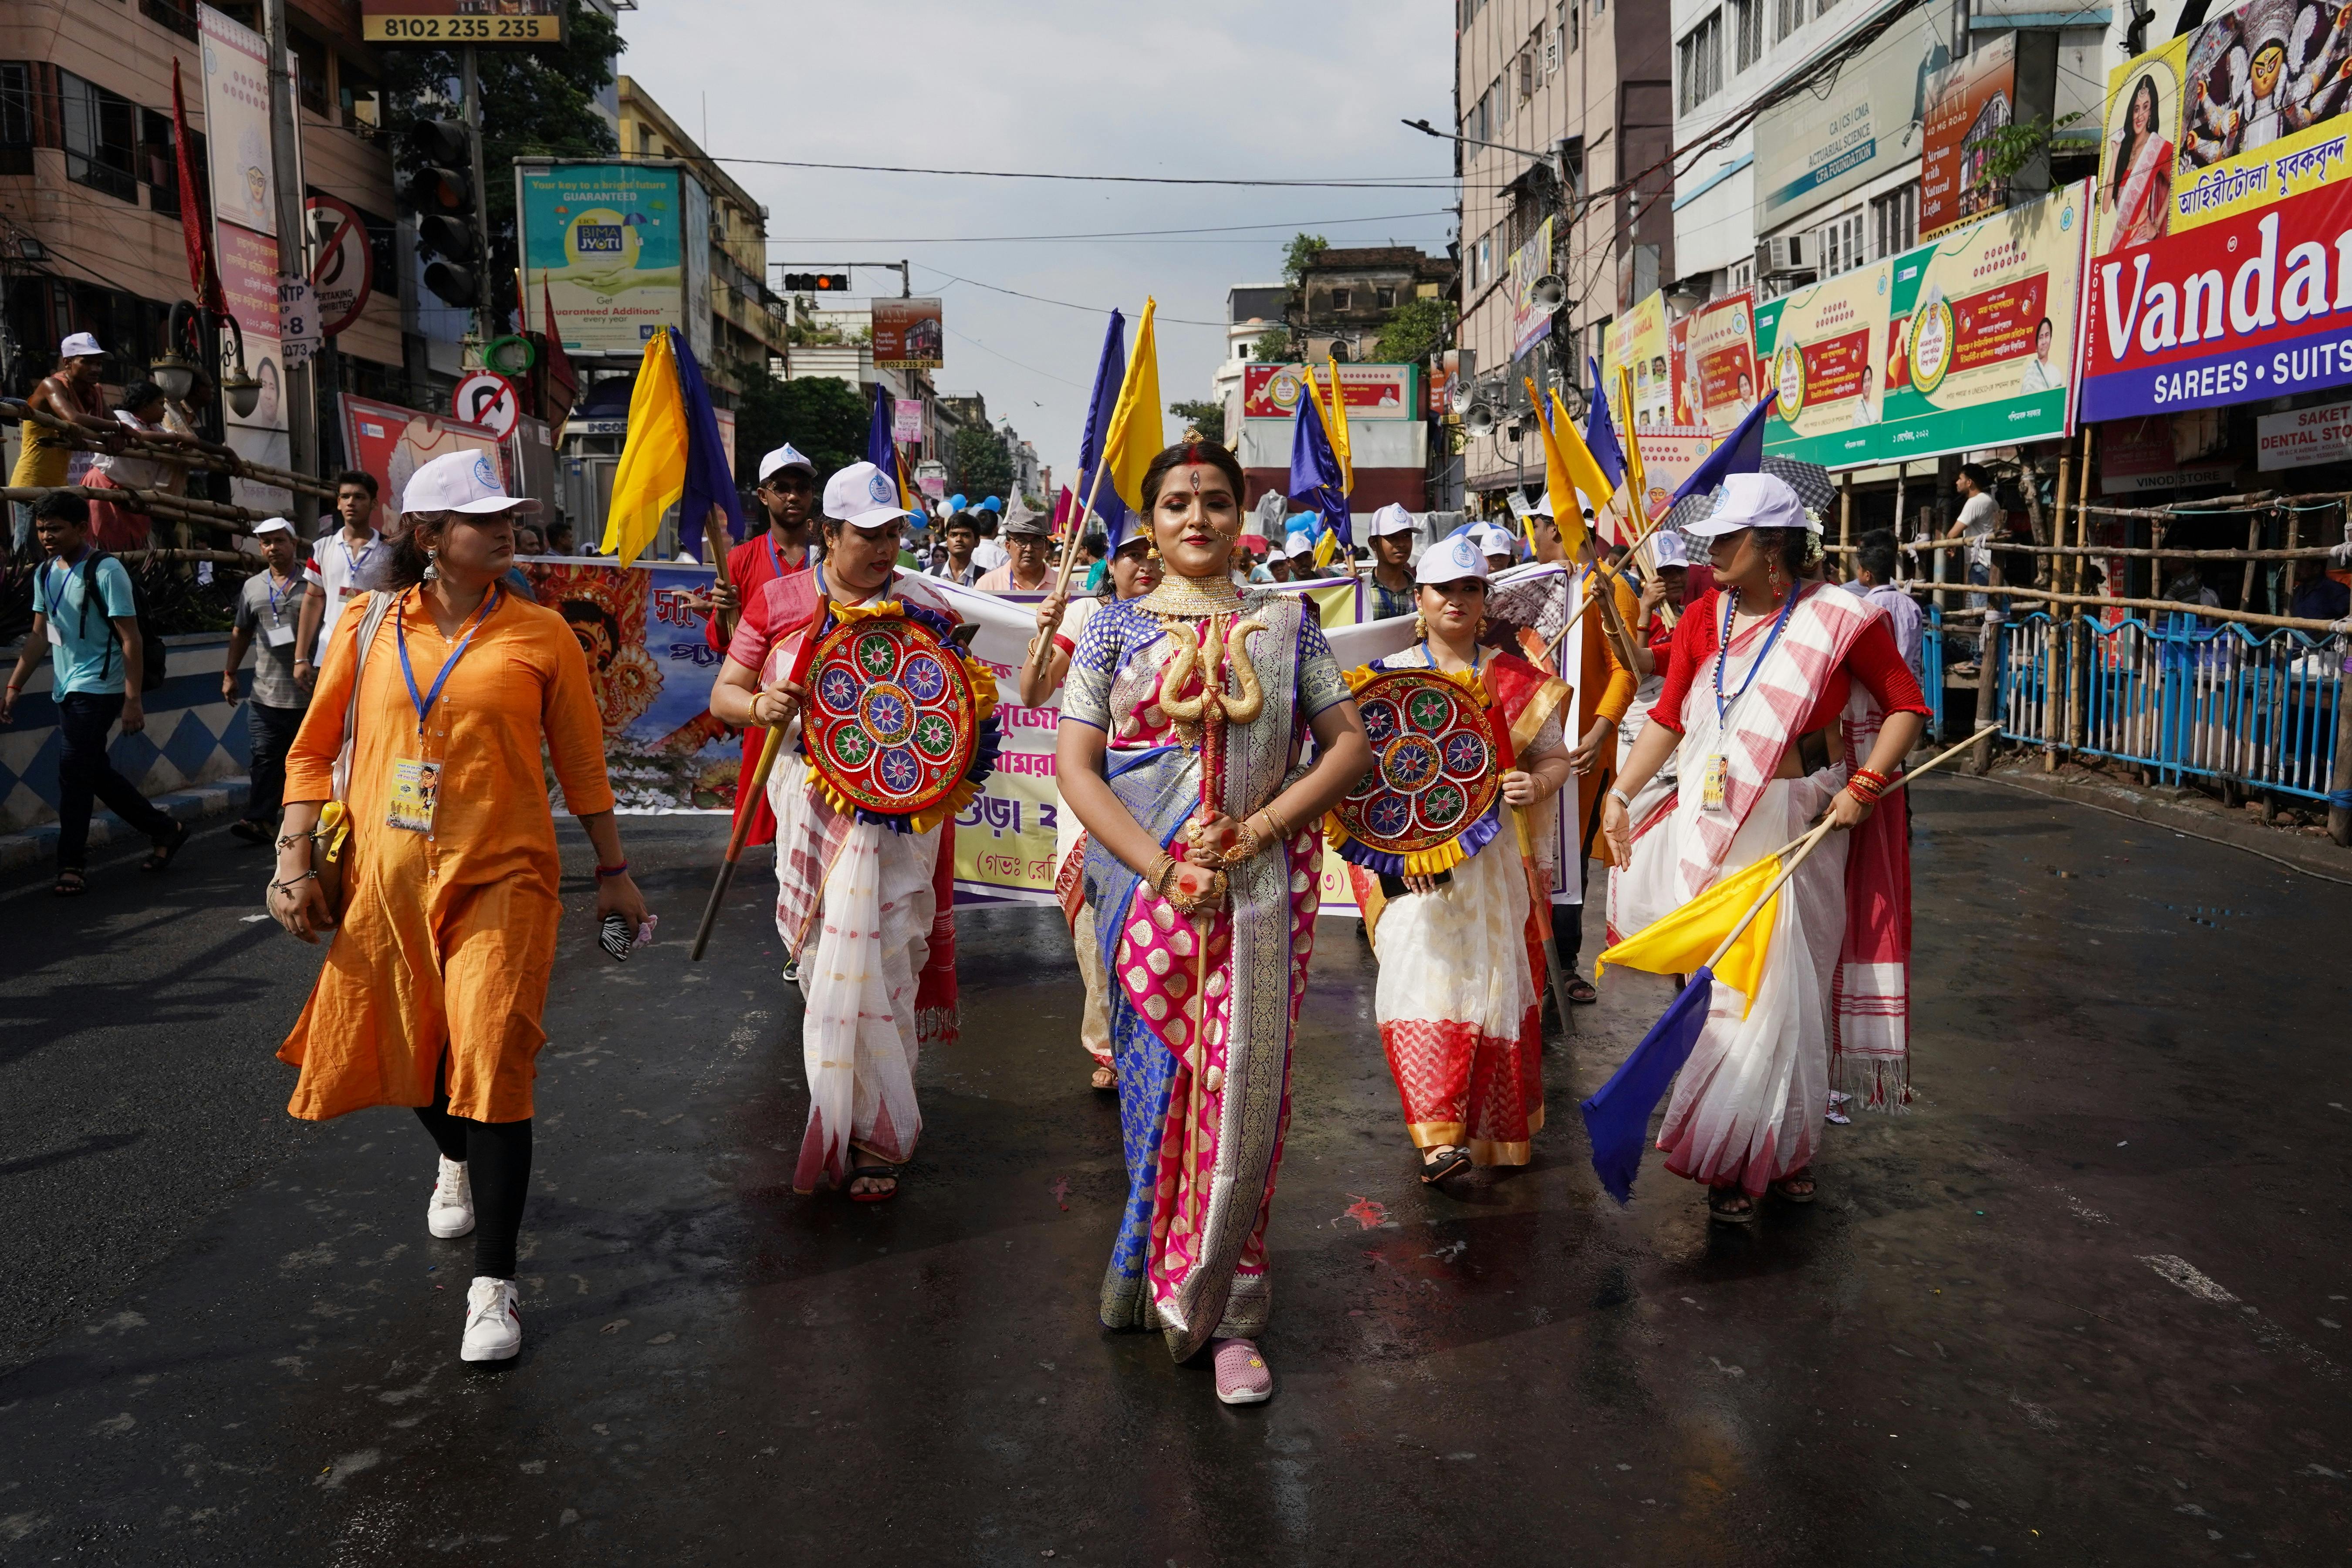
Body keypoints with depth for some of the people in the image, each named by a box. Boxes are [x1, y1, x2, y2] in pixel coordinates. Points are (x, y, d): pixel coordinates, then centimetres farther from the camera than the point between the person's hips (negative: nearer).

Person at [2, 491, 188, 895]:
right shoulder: (44, 573, 9)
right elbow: (39, 636, 14)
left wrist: (133, 700, -18)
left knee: (74, 773, -10)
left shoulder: (105, 571, -12)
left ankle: (70, 866, -2)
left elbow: (131, 639, -14)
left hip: (97, 688, -8)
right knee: (96, 773, 10)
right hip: (66, 689, 8)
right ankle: (165, 831, 24)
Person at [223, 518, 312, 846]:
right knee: (265, 758, -1)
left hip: (307, 693, -3)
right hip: (266, 692, 4)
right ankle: (261, 820, -3)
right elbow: (241, 632, 21)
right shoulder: (253, 587, 13)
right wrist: (230, 674, 17)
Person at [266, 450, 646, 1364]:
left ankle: (495, 1286, -1)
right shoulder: (369, 628, 3)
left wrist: (613, 872, 8)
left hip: (502, 879, -3)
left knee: (492, 1065, -10)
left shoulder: (539, 635, -1)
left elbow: (581, 763, 6)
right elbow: (313, 751, 9)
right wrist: (294, 863, 2)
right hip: (386, 880, 3)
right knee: (409, 1051, 17)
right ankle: (455, 1157, 52)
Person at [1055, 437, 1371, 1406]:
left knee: (1243, 1090, -1)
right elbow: (1074, 763, -2)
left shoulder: (1285, 625, 7)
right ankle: (1153, 1277, 29)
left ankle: (1224, 1310, 12)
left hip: (1259, 890, 0)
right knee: (1158, 1083, 7)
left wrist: (1257, 830, -11)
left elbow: (1349, 745, 3)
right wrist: (1162, 869, -14)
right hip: (1146, 885, 0)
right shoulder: (1117, 627, 5)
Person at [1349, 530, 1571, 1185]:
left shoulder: (1515, 680, 8)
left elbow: (1556, 756, 11)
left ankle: (1497, 1129, 21)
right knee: (1421, 978, -15)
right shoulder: (1387, 678, 7)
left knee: (1496, 981, 4)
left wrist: (1537, 784, -13)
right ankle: (1439, 1136, -14)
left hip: (1495, 858, 1)